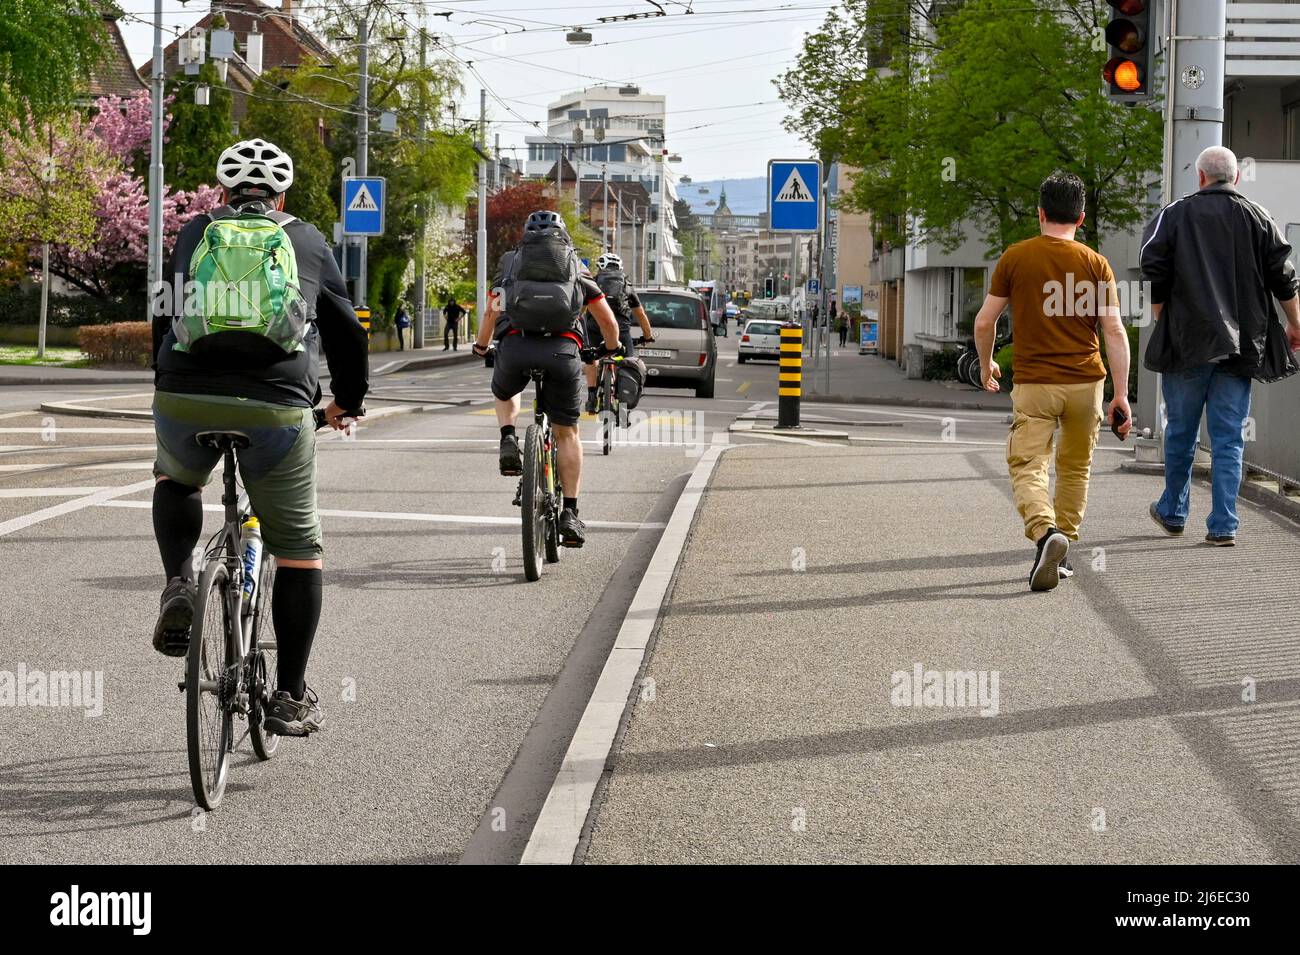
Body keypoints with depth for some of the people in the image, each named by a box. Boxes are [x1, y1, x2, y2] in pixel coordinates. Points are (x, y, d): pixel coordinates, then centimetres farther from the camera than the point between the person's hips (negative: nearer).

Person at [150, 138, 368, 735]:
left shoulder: (196, 232, 20)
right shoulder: (307, 242, 19)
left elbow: (164, 320, 28)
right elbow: (347, 330, 25)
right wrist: (348, 401, 41)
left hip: (185, 402, 1)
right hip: (275, 411, -1)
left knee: (176, 479, 35)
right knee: (297, 547, 14)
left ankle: (179, 585, 11)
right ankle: (290, 698, 14)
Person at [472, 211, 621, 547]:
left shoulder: (510, 266, 27)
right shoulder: (576, 273, 26)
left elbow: (491, 314, 34)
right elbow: (608, 320, 28)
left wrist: (481, 347, 52)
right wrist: (612, 349, 48)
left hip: (515, 347, 1)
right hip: (563, 349, -1)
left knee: (504, 394, 35)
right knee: (566, 432, 15)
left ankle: (509, 440, 8)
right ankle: (570, 513, 9)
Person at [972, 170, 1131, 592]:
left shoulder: (1015, 257, -1)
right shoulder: (1095, 264, 1)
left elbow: (984, 323, 1)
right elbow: (1115, 331, -5)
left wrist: (986, 365, 20)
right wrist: (1121, 394, -2)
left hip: (1033, 383, -2)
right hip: (1085, 383, 2)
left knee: (1028, 466, -5)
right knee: (1075, 469, 18)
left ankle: (1046, 533, -31)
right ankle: (1062, 552, 24)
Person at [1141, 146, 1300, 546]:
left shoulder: (1174, 214, 0)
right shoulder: (1259, 219, 5)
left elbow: (1155, 272, -8)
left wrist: (1161, 322, 5)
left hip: (1187, 344, -1)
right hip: (1240, 346, 1)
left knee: (1180, 433, 13)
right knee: (1229, 439, 4)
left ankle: (1172, 513, 25)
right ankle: (1223, 525, 0)